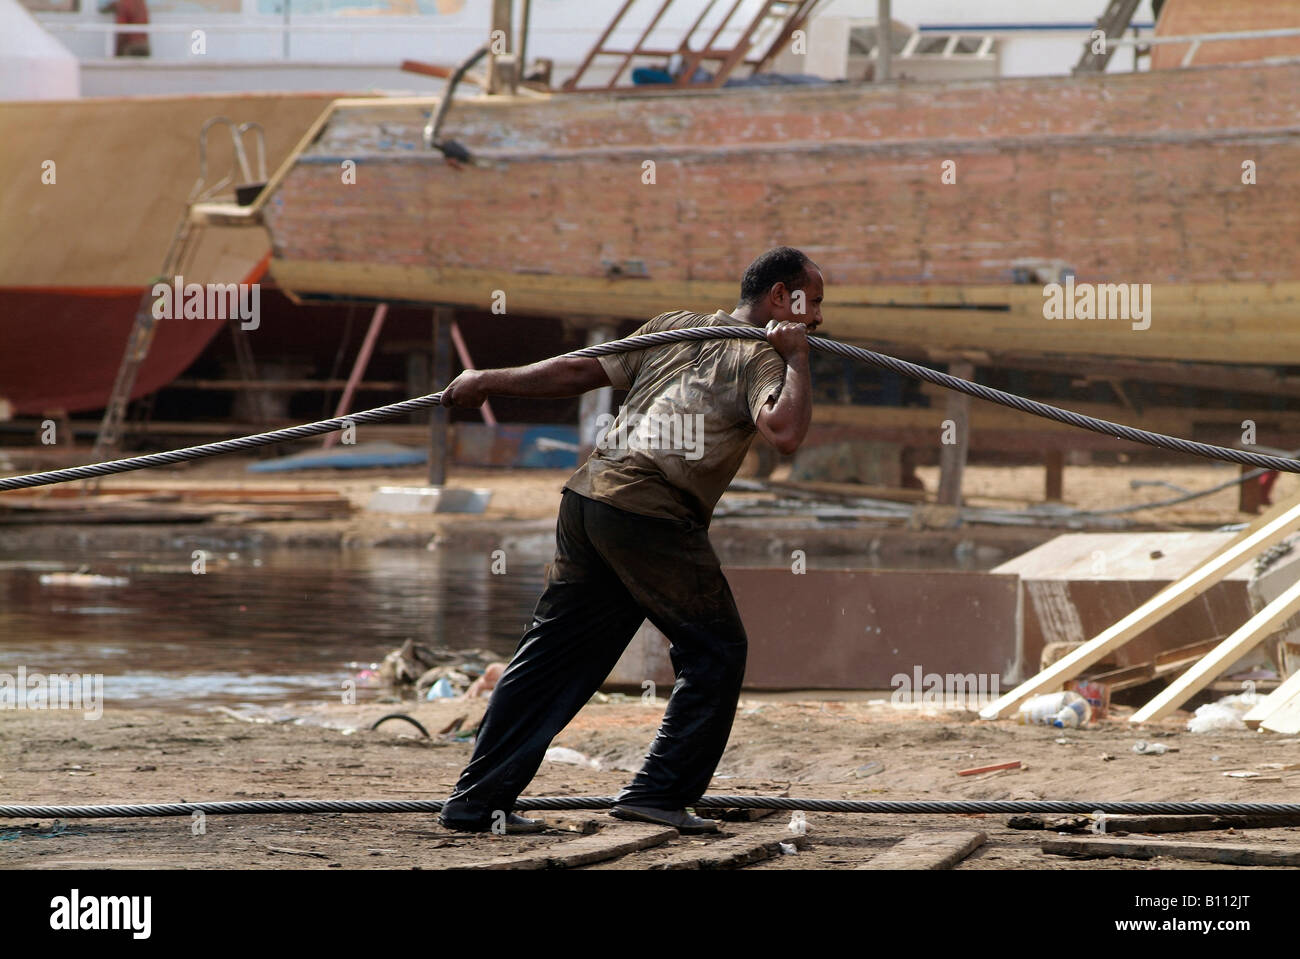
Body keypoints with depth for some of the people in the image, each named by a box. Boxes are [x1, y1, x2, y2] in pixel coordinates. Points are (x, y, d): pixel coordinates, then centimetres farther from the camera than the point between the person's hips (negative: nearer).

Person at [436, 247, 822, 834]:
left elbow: (581, 371, 22)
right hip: (649, 513, -7)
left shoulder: (673, 327, 22)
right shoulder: (759, 357, 2)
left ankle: (477, 802, 12)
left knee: (554, 653, 12)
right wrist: (796, 361, -5)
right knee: (715, 651, 6)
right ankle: (659, 794, 1)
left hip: (587, 494, 7)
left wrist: (490, 382, 30)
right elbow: (785, 433, -18)